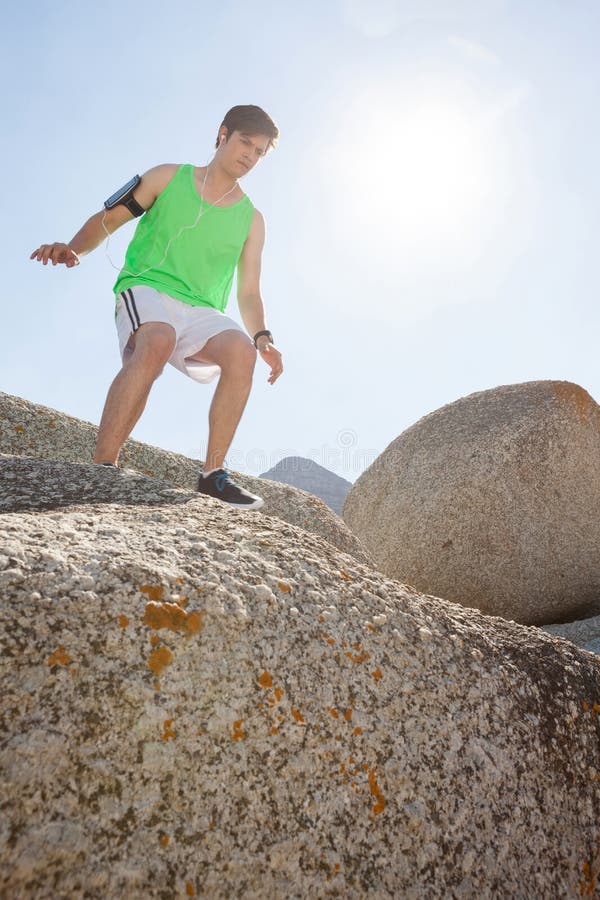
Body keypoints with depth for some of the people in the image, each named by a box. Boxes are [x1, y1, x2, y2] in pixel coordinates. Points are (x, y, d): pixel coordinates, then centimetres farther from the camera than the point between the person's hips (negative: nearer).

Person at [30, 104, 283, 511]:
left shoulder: (251, 219, 13)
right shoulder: (169, 178, 9)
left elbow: (249, 293, 8)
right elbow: (106, 220, 11)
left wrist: (262, 336, -11)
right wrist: (73, 248, -9)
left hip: (201, 312, 3)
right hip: (146, 290, -3)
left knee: (242, 350, -30)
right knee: (158, 341, -38)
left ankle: (213, 473, -23)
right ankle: (102, 468, -37)